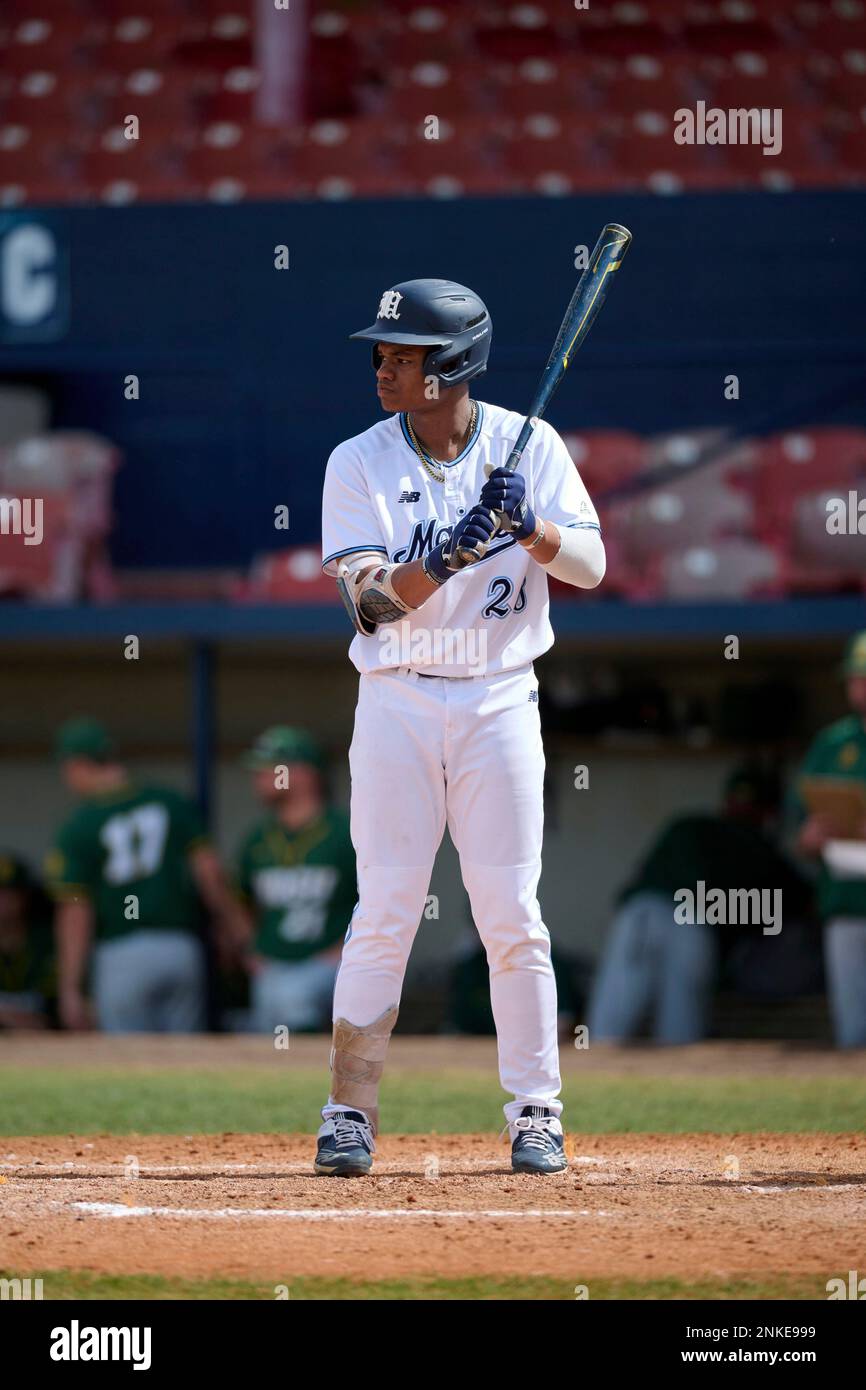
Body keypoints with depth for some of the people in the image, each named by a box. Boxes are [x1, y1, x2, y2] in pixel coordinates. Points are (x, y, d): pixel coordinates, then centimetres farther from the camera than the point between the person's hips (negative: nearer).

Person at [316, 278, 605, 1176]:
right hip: (397, 705, 0)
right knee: (384, 909, -4)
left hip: (499, 702, 0)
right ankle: (349, 1113, 2)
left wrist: (529, 529, -26)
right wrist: (452, 553, -27)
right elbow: (370, 599, -11)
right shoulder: (359, 463, -1)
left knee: (512, 915, 1)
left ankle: (534, 1112, 10)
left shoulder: (529, 447, 0)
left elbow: (590, 565, -7)